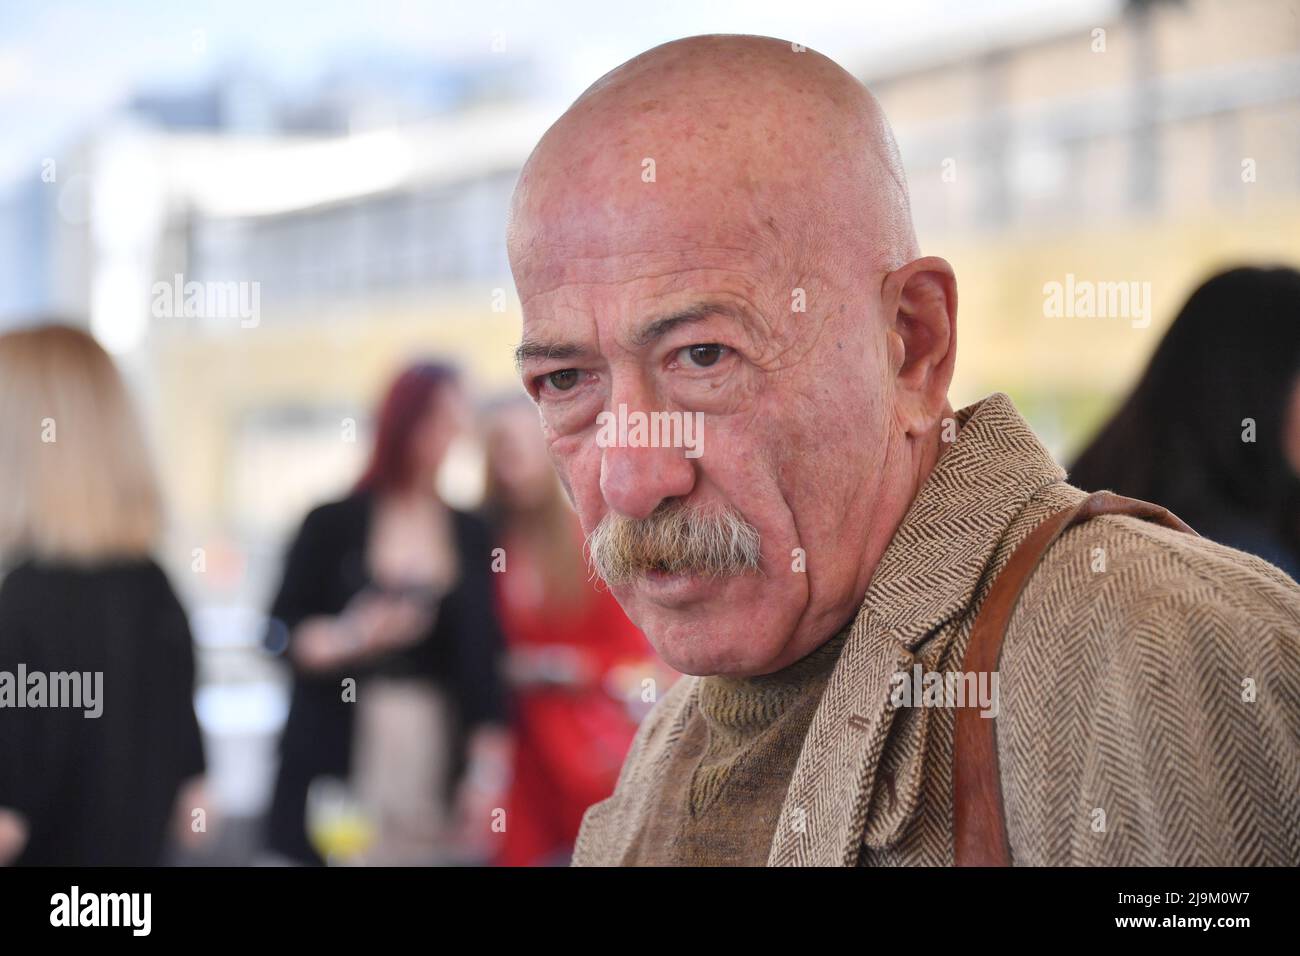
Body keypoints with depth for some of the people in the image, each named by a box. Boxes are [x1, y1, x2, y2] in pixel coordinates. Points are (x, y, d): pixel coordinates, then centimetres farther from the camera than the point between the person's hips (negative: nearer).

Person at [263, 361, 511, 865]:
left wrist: (489, 766, -3)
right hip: (337, 769, -2)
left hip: (437, 769, 2)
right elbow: (284, 634, 1)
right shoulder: (333, 525, 0)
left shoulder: (471, 536, 8)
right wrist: (349, 637, -19)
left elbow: (482, 661, 5)